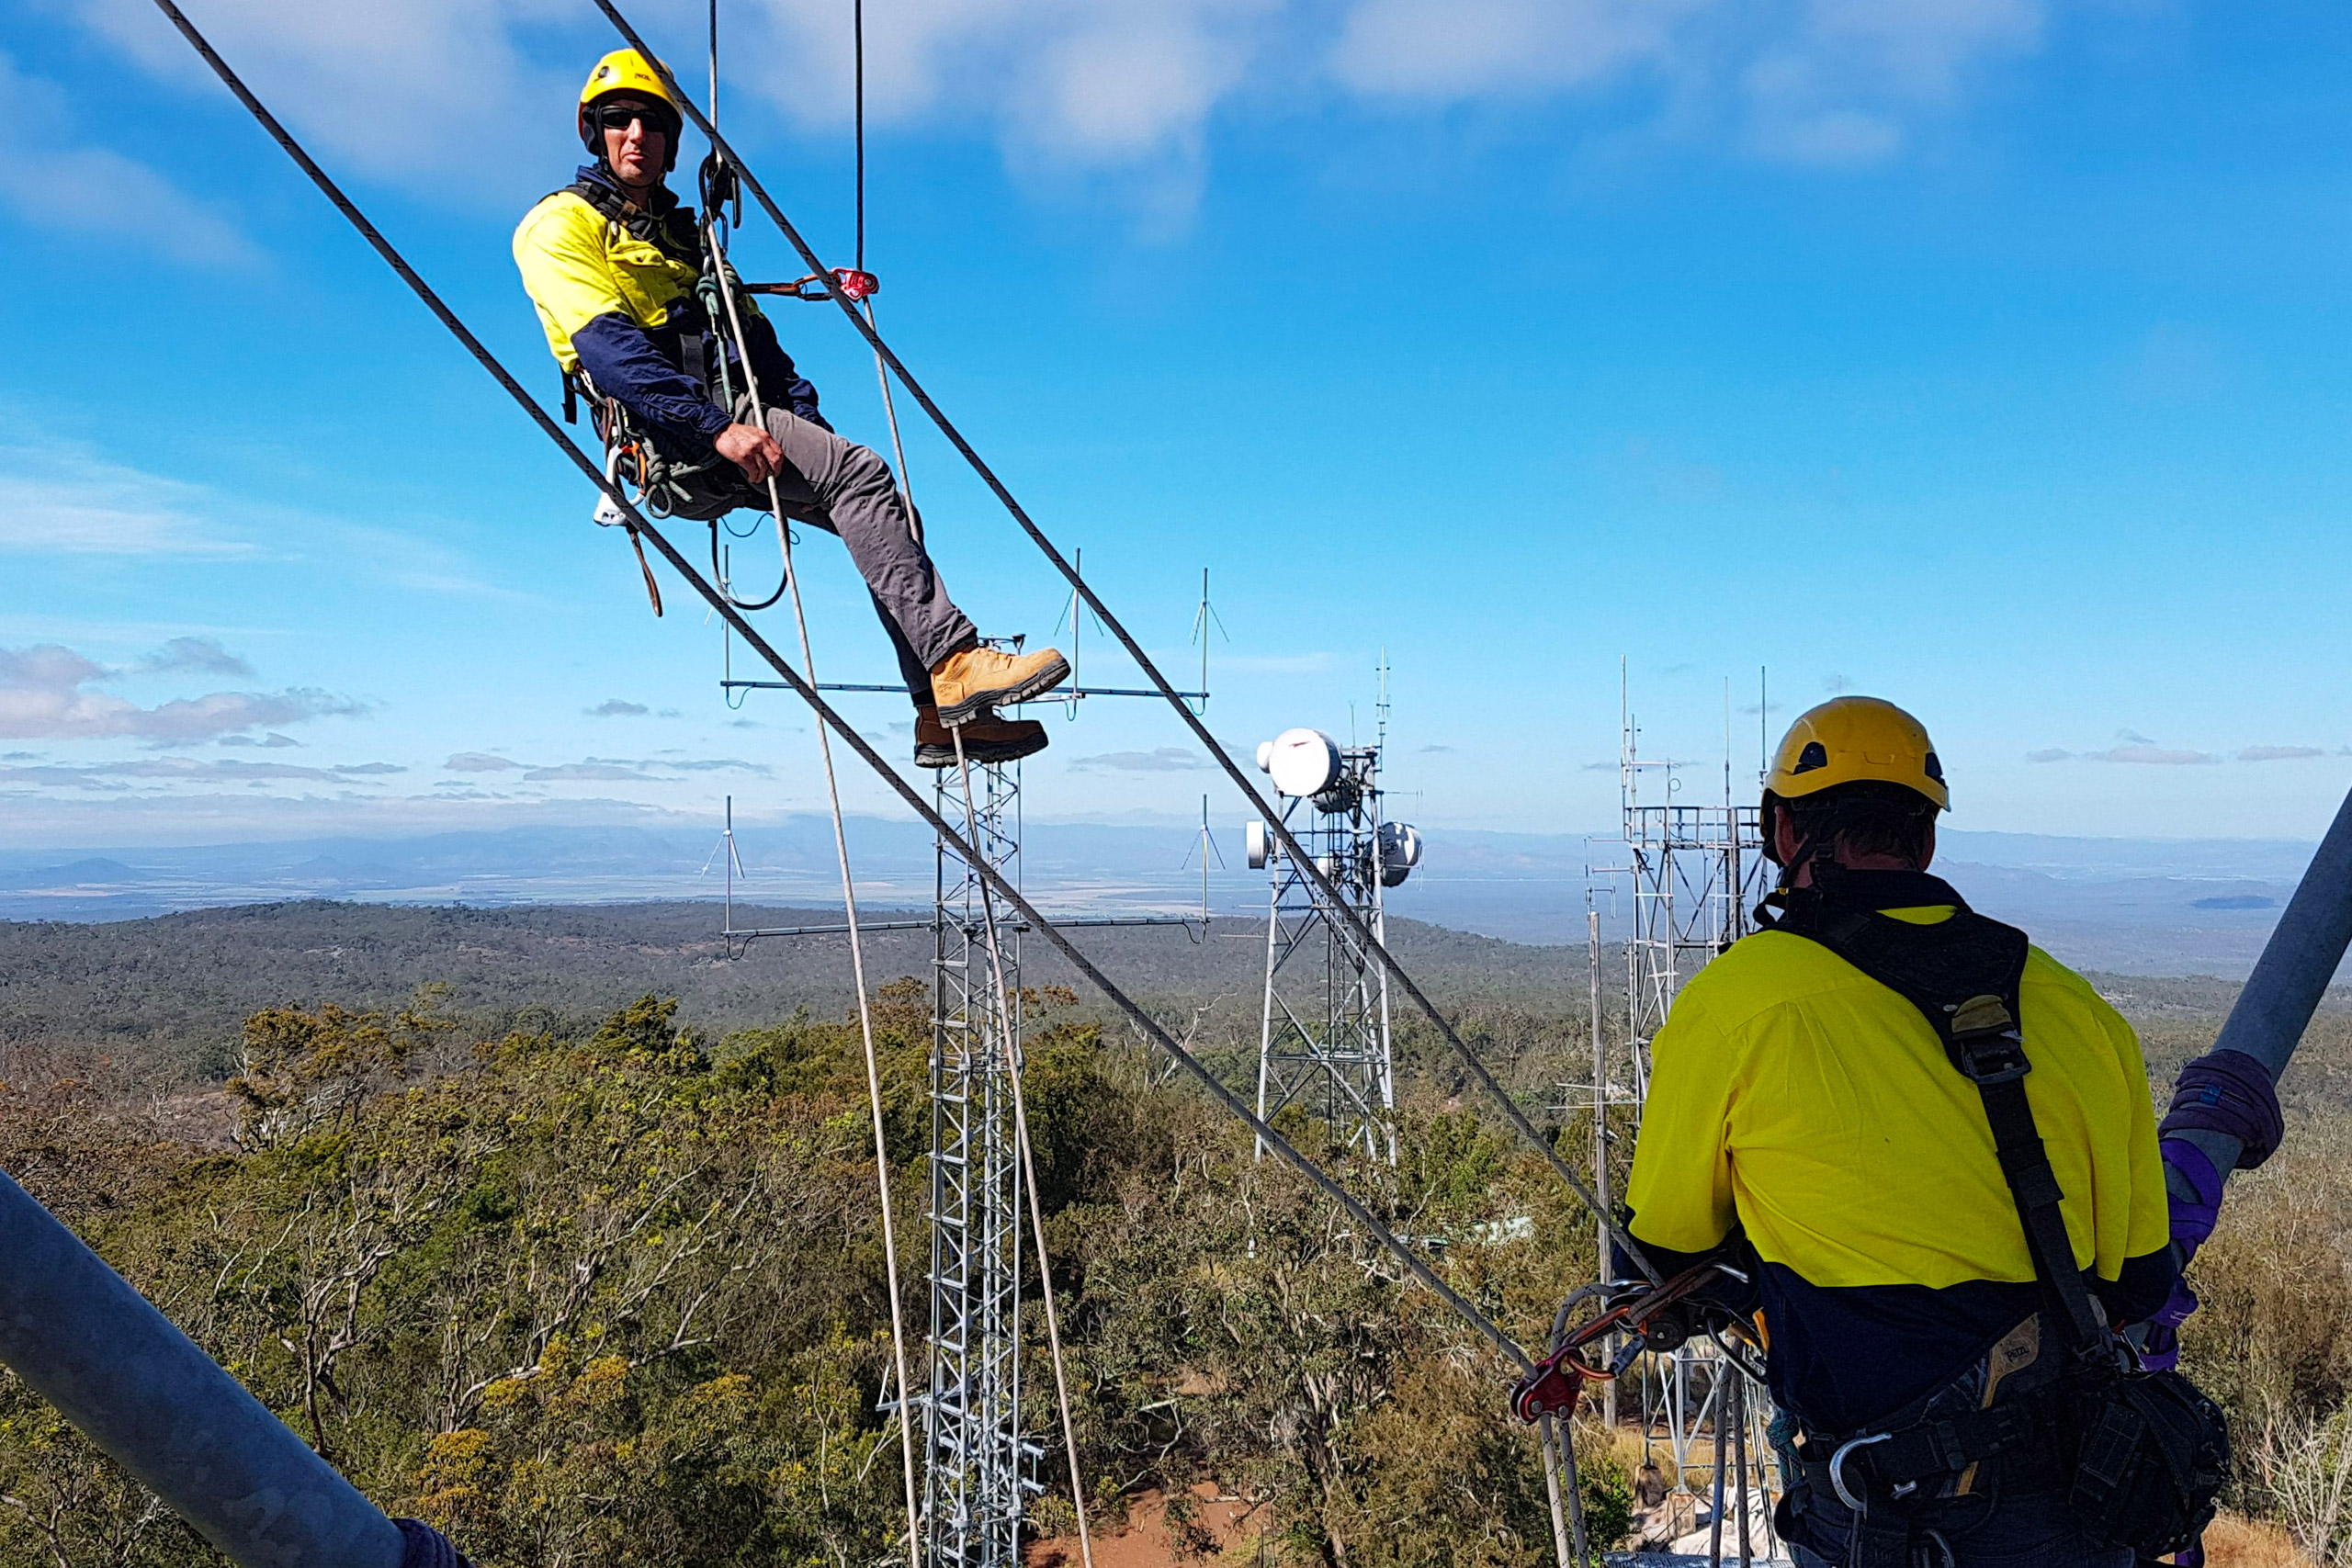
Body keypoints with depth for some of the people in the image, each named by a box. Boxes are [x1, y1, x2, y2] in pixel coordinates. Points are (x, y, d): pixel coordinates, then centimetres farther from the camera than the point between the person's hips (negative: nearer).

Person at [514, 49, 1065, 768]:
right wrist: (716, 429, -27)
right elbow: (609, 347, -14)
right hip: (674, 438, -8)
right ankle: (956, 661, -31)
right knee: (862, 474, -25)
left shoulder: (684, 233, 29)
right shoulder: (561, 224, 3)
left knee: (879, 513, -8)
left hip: (732, 424, 8)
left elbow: (754, 337, 21)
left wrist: (812, 430, 3)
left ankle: (945, 716, -11)